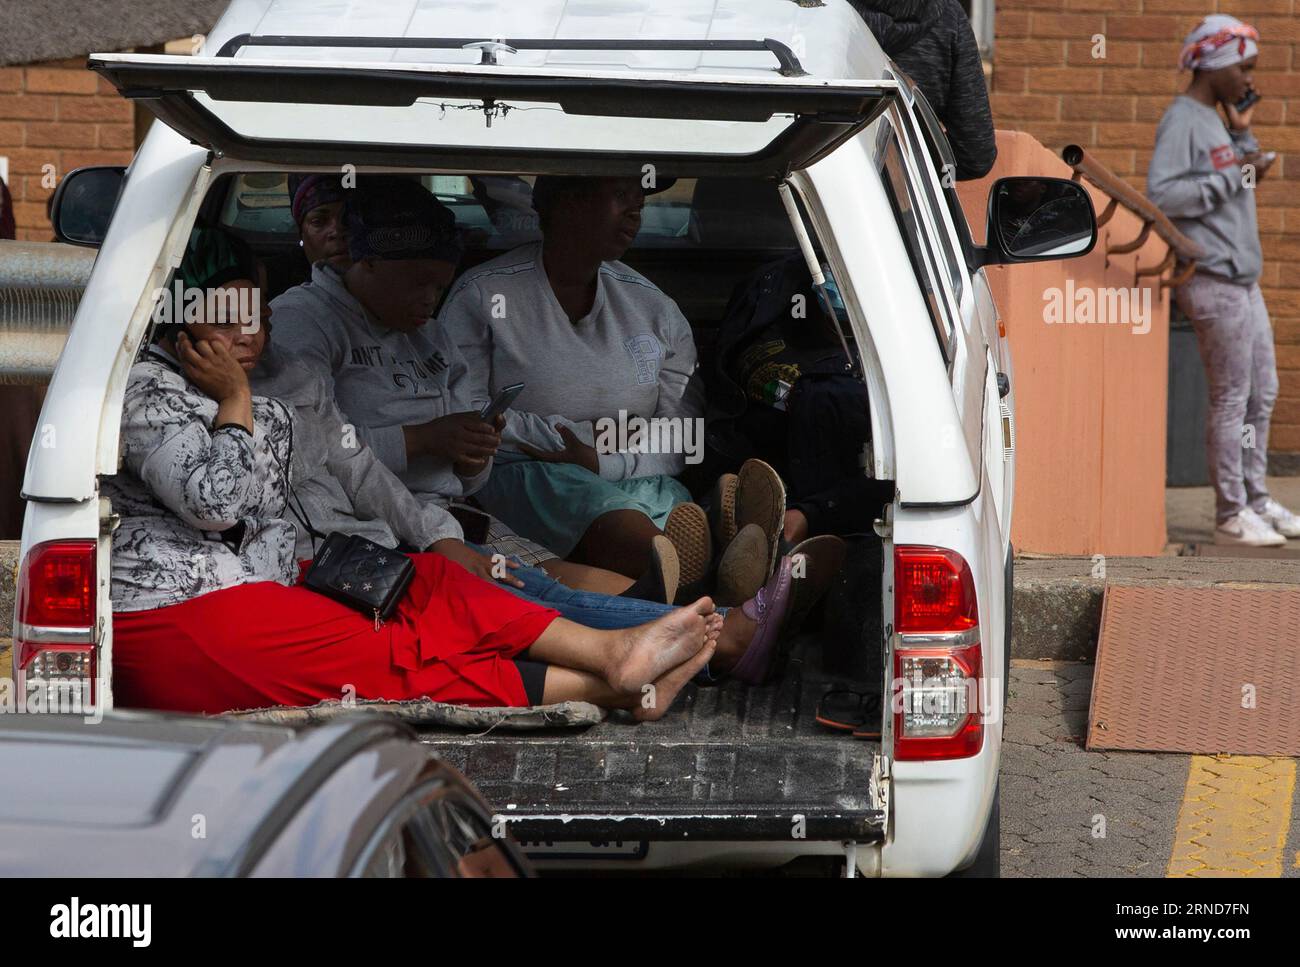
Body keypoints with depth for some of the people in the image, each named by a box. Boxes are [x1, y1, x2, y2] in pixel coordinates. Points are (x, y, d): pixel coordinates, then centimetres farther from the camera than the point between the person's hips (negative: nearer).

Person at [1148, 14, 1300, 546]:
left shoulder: (1214, 120, 18)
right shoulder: (1181, 121, -12)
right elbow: (1161, 195, -23)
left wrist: (1242, 135, 12)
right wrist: (1231, 177, -19)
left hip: (1242, 279, 10)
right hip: (1211, 280, -10)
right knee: (1231, 398, -5)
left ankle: (1256, 499, 24)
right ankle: (1231, 515, 1)